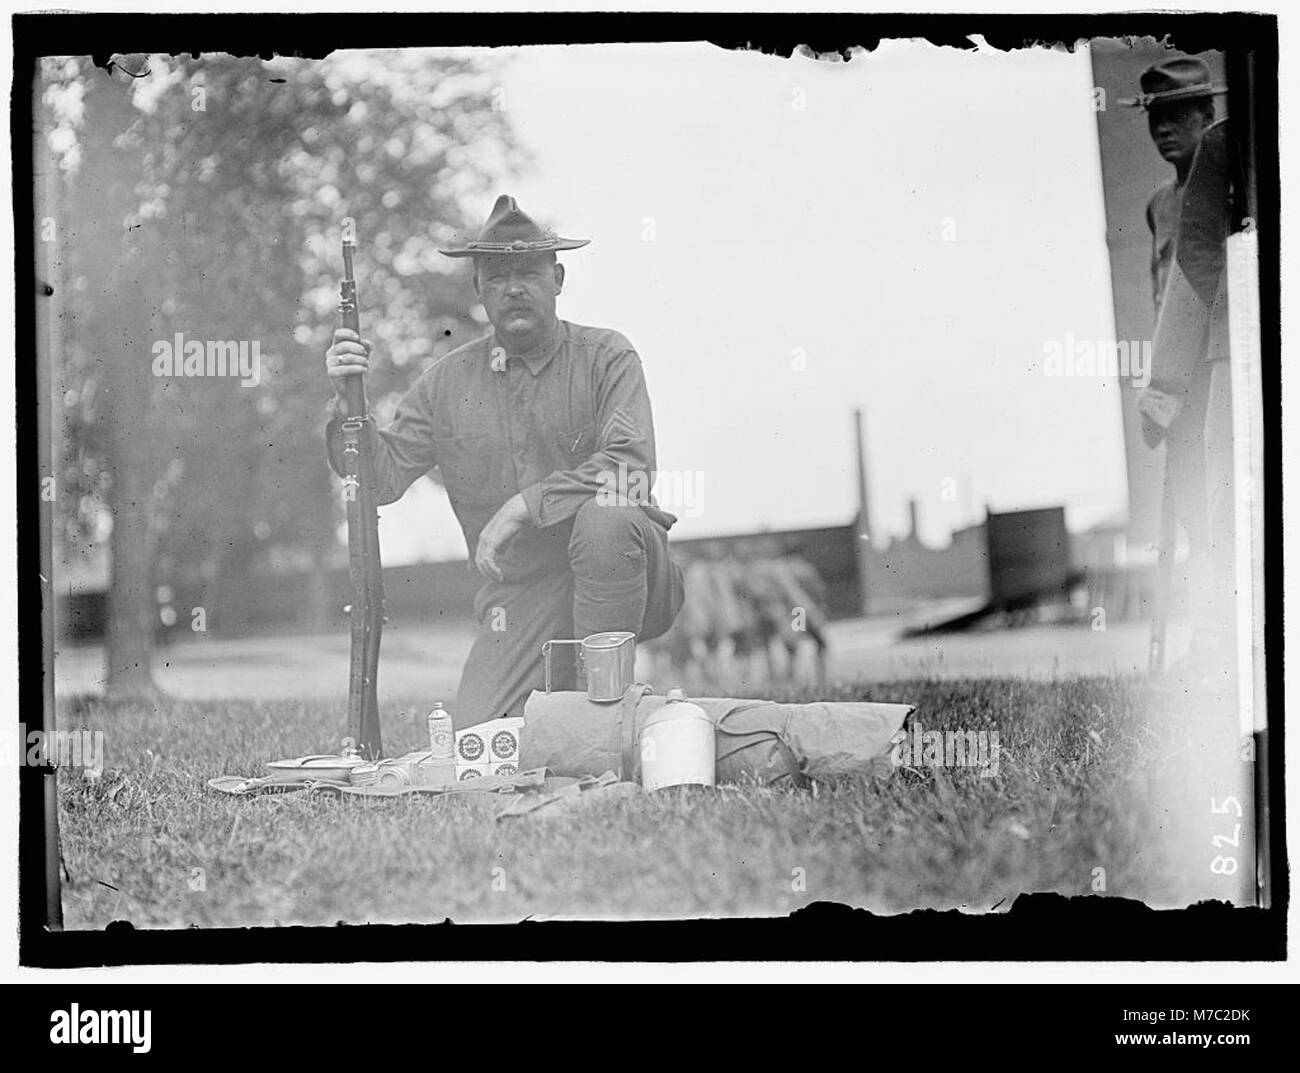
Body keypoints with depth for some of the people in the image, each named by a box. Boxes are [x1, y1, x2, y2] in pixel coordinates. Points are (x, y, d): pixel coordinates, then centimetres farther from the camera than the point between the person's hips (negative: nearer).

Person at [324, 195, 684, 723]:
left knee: (604, 516, -36)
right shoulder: (447, 382, 7)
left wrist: (523, 506, -24)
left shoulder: (605, 358, -4)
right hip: (519, 596, 2)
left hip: (623, 577, -2)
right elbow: (384, 476, 6)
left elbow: (629, 467, -18)